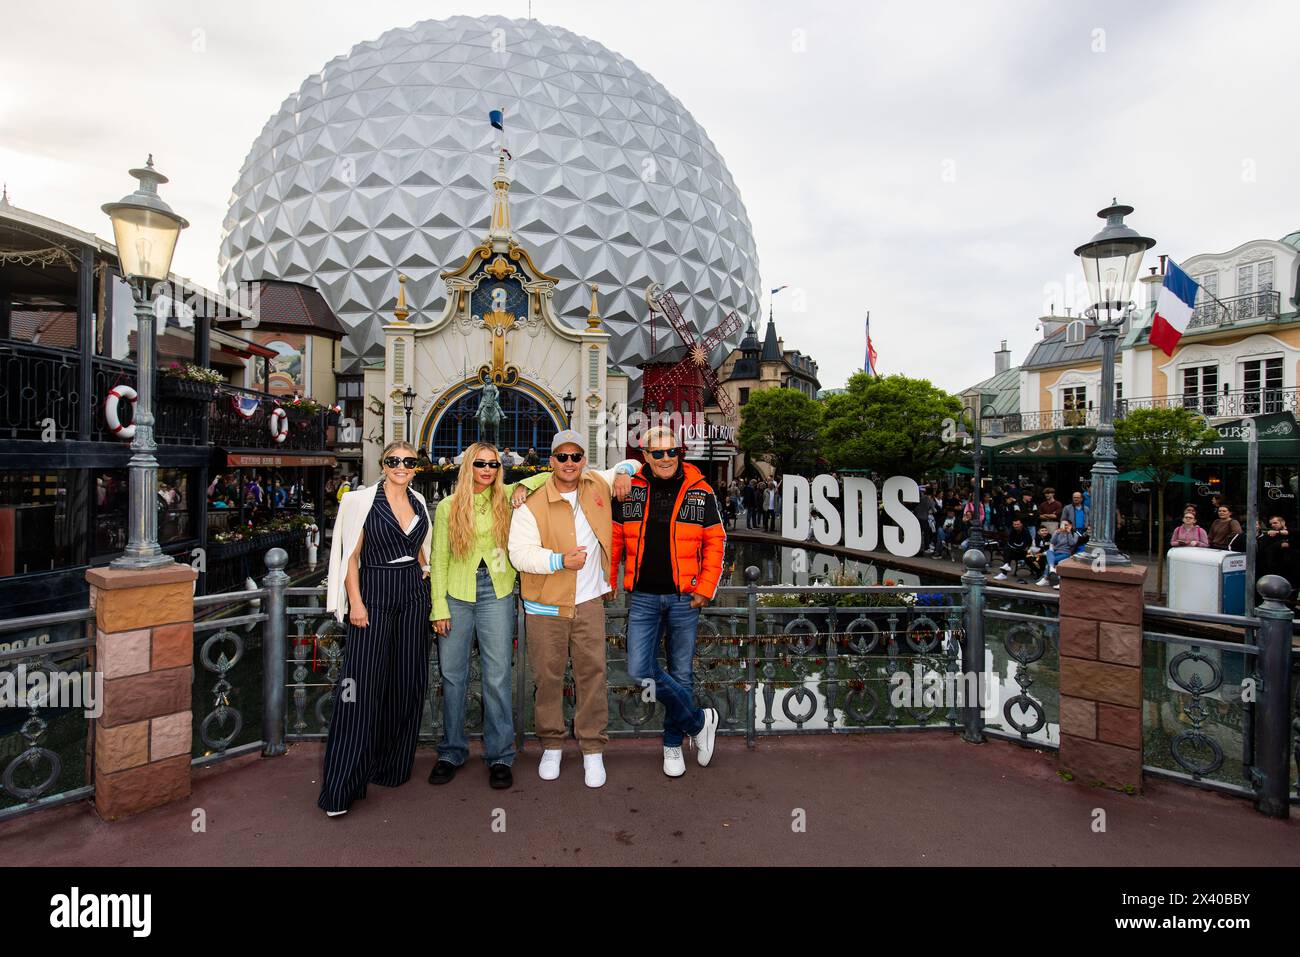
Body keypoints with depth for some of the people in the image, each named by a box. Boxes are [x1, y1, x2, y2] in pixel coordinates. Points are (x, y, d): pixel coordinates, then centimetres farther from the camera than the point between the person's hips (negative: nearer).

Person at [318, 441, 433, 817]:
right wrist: (355, 601, -11)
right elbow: (351, 555, -5)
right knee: (362, 684, -6)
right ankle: (342, 784, 5)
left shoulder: (419, 501, 10)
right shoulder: (362, 500, -4)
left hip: (413, 595, 5)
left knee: (407, 682, 8)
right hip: (374, 593, -5)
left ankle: (393, 766, 24)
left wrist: (427, 585, 13)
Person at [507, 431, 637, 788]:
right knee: (548, 678, 9)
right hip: (546, 607, -2)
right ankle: (551, 747, 29)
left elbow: (629, 465, 23)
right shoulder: (533, 503, -8)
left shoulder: (596, 484, 4)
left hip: (589, 603, 2)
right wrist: (560, 560, -28)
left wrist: (624, 472, 0)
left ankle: (592, 750, 19)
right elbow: (520, 553, -15)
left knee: (592, 675, 4)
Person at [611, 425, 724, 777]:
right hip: (643, 597, 1)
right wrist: (607, 580, 2)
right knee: (640, 670, -6)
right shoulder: (629, 489, 1)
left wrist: (705, 588, -4)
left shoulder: (699, 491, 0)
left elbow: (715, 541, 3)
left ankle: (673, 743, 30)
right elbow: (614, 537, 8)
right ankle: (699, 721, 15)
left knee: (681, 673, 9)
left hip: (684, 597, 0)